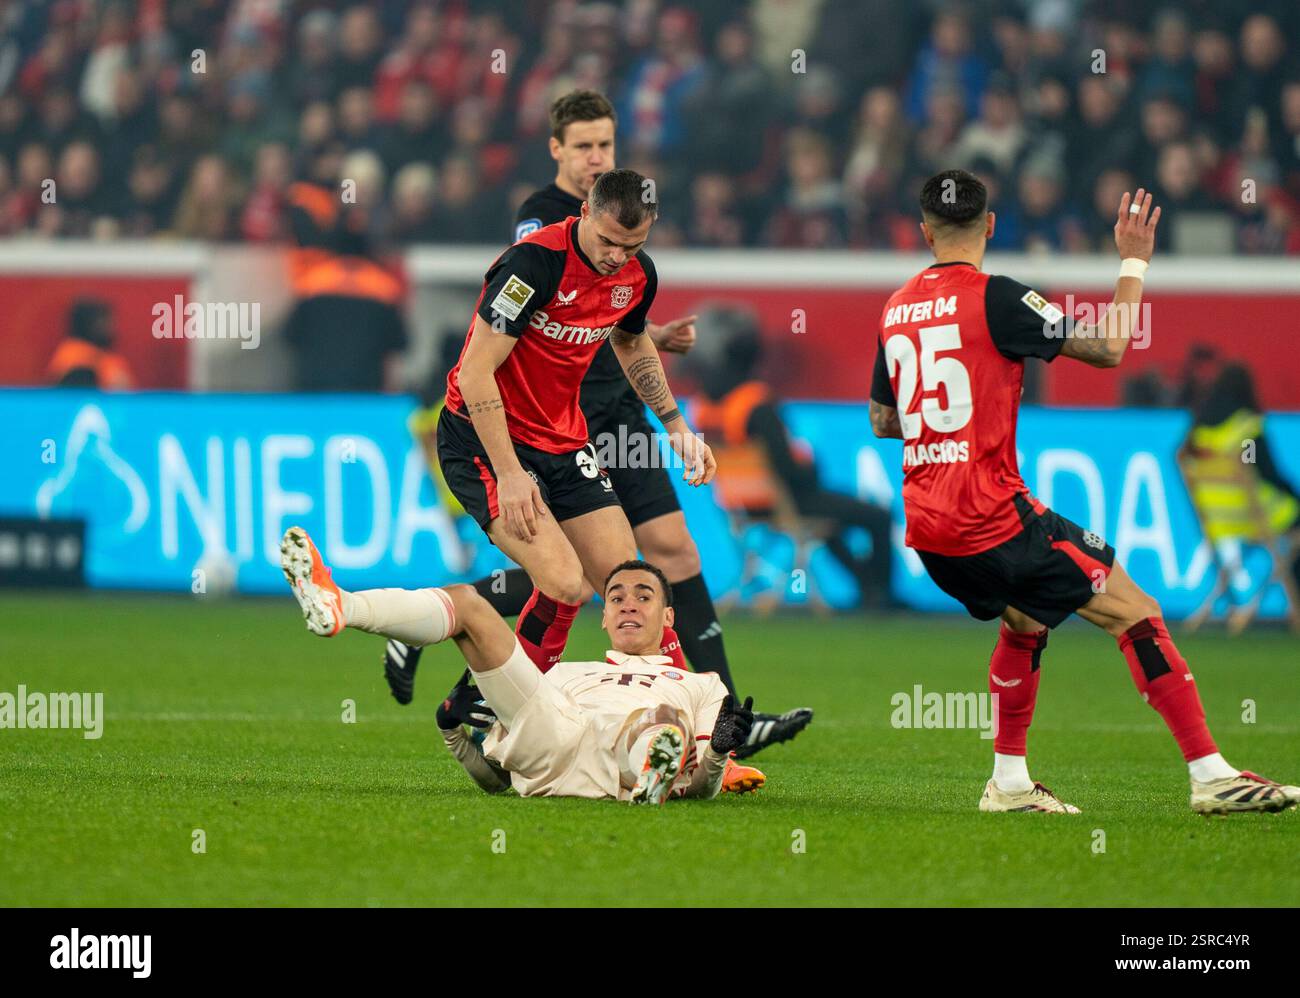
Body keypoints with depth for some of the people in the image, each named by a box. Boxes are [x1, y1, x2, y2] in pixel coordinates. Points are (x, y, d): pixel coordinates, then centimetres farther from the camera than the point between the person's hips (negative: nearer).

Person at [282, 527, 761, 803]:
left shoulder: (699, 686, 34)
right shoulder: (566, 674, 41)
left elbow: (702, 789, 17)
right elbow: (495, 776, 29)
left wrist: (719, 751, -7)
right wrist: (453, 732, 9)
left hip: (621, 766, -3)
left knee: (663, 720, -40)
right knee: (465, 601, -4)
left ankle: (652, 777, -76)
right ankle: (337, 608, -31)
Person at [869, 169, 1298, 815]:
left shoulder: (894, 310, 11)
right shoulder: (994, 298, -11)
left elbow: (882, 421, 21)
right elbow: (1108, 348, -9)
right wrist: (1134, 261, 2)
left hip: (926, 525, 7)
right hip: (992, 513, -7)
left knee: (1026, 621, 29)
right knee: (1135, 614, -4)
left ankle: (1009, 782, 25)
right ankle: (1211, 775, -11)